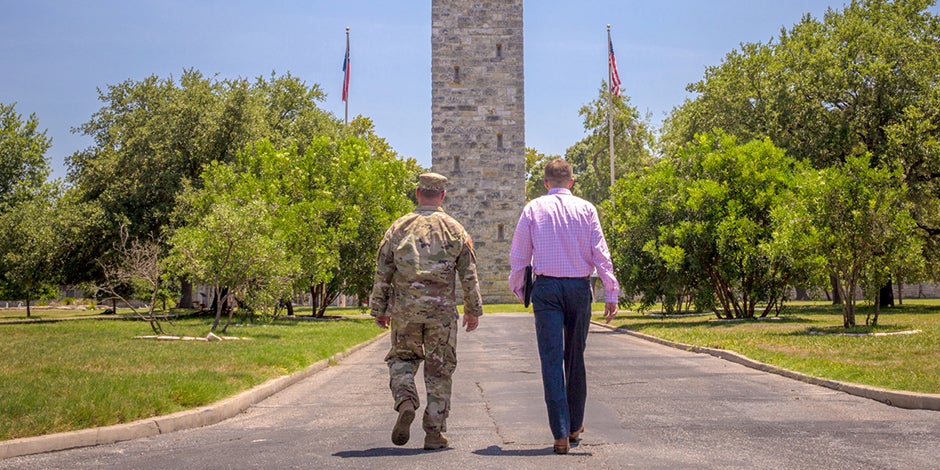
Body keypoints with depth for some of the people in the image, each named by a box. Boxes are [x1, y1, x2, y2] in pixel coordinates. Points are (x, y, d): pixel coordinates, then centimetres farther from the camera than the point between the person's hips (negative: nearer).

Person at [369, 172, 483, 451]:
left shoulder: (399, 228, 3)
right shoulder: (455, 230, 2)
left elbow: (383, 273, 4)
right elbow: (469, 275, 3)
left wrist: (379, 309, 11)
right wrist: (473, 310, 13)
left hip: (404, 309, 1)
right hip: (442, 311, 0)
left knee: (402, 357, 19)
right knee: (439, 370, 8)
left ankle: (405, 402, -8)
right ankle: (434, 432, 9)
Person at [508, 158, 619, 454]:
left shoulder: (534, 209, 4)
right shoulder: (585, 208, 4)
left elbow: (518, 255, 6)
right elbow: (601, 254, -2)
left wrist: (517, 289, 20)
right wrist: (611, 293, -2)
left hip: (546, 287, -1)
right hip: (579, 287, 1)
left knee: (552, 359, -3)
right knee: (575, 358, 14)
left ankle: (561, 435, -10)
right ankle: (575, 425, 26)